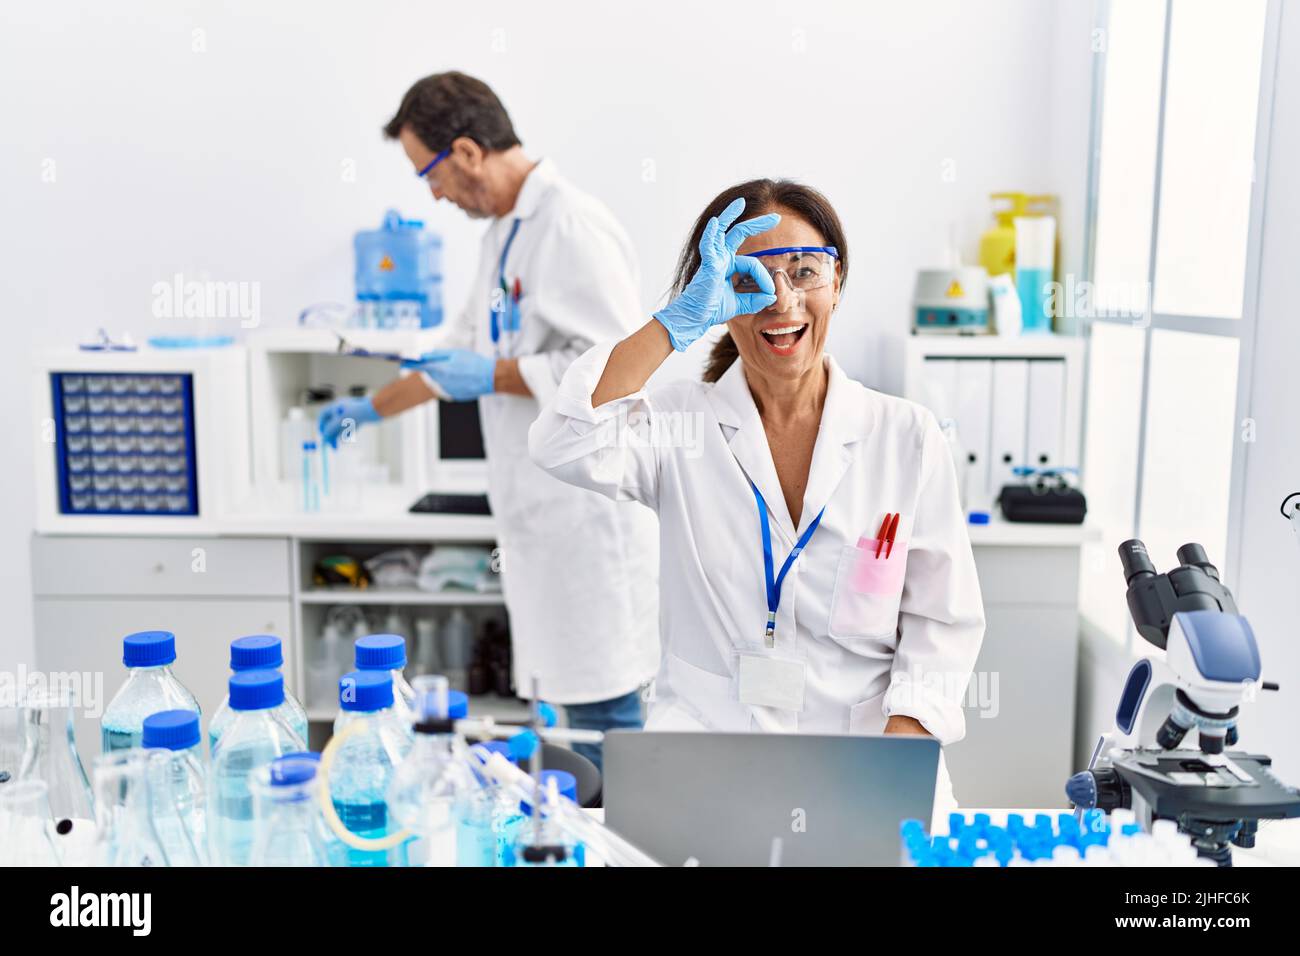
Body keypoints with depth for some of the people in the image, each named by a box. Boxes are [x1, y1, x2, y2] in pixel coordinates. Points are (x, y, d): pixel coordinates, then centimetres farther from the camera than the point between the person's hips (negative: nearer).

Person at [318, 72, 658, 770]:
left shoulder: (572, 228, -15)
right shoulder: (505, 230, 17)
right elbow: (466, 348, 29)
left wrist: (497, 377, -15)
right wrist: (372, 408, 36)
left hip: (586, 509, -9)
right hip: (541, 511, 9)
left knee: (603, 711, -1)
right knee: (573, 700, 15)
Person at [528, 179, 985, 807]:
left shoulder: (907, 437, 4)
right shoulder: (682, 425, 2)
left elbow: (943, 621, 4)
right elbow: (564, 447, -18)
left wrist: (894, 766, -10)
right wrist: (679, 320, -19)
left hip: (859, 763, 1)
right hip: (703, 750, -1)